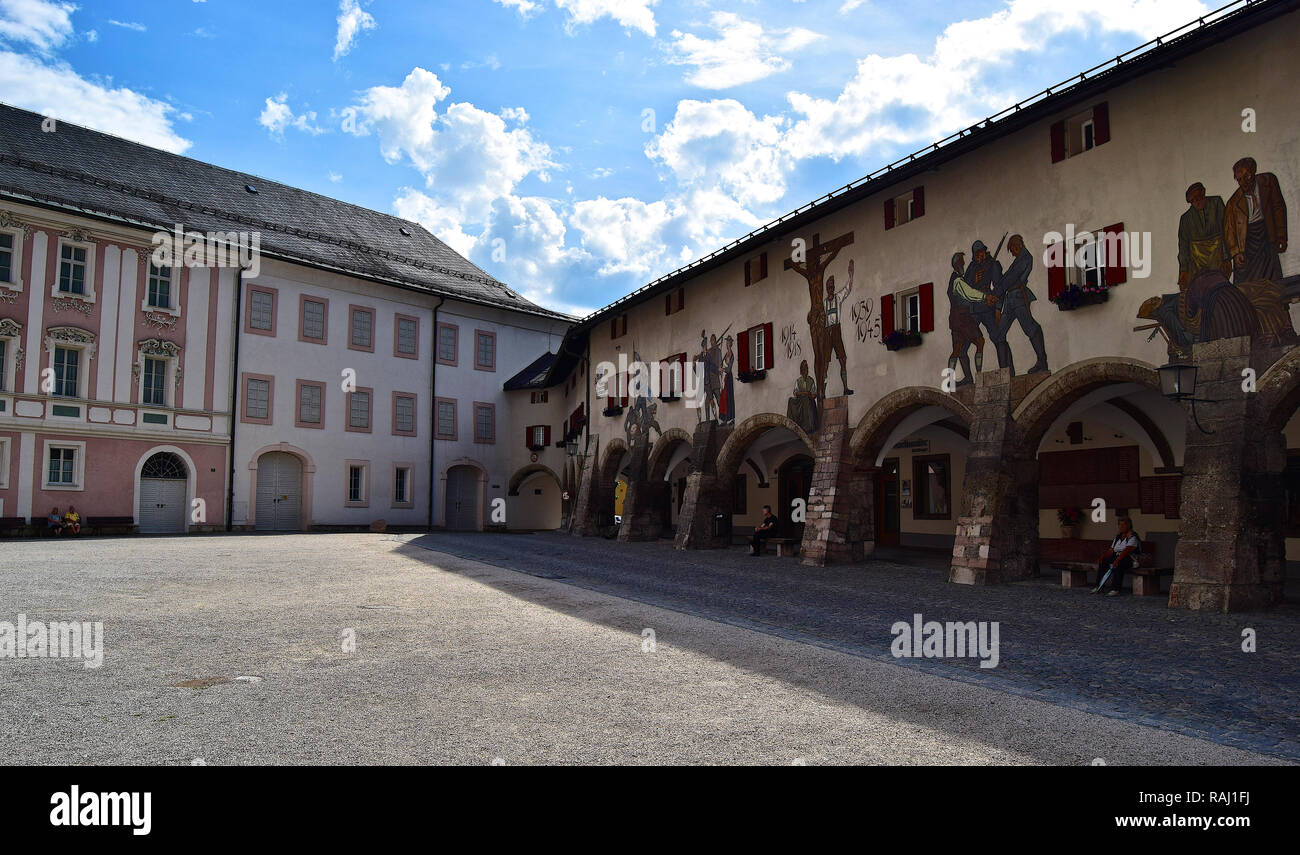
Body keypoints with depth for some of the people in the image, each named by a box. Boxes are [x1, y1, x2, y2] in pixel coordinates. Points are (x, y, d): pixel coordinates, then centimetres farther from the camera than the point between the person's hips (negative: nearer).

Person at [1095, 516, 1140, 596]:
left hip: (1130, 560, -8)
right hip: (1117, 557, 8)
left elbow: (1127, 551, -24)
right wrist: (1102, 557, -6)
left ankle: (1115, 590, -40)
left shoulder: (1132, 537, -8)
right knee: (1103, 562, -13)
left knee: (1118, 564, -37)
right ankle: (1098, 586, -13)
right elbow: (1111, 550, 12)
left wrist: (1117, 560, -36)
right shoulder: (1118, 536, 17)